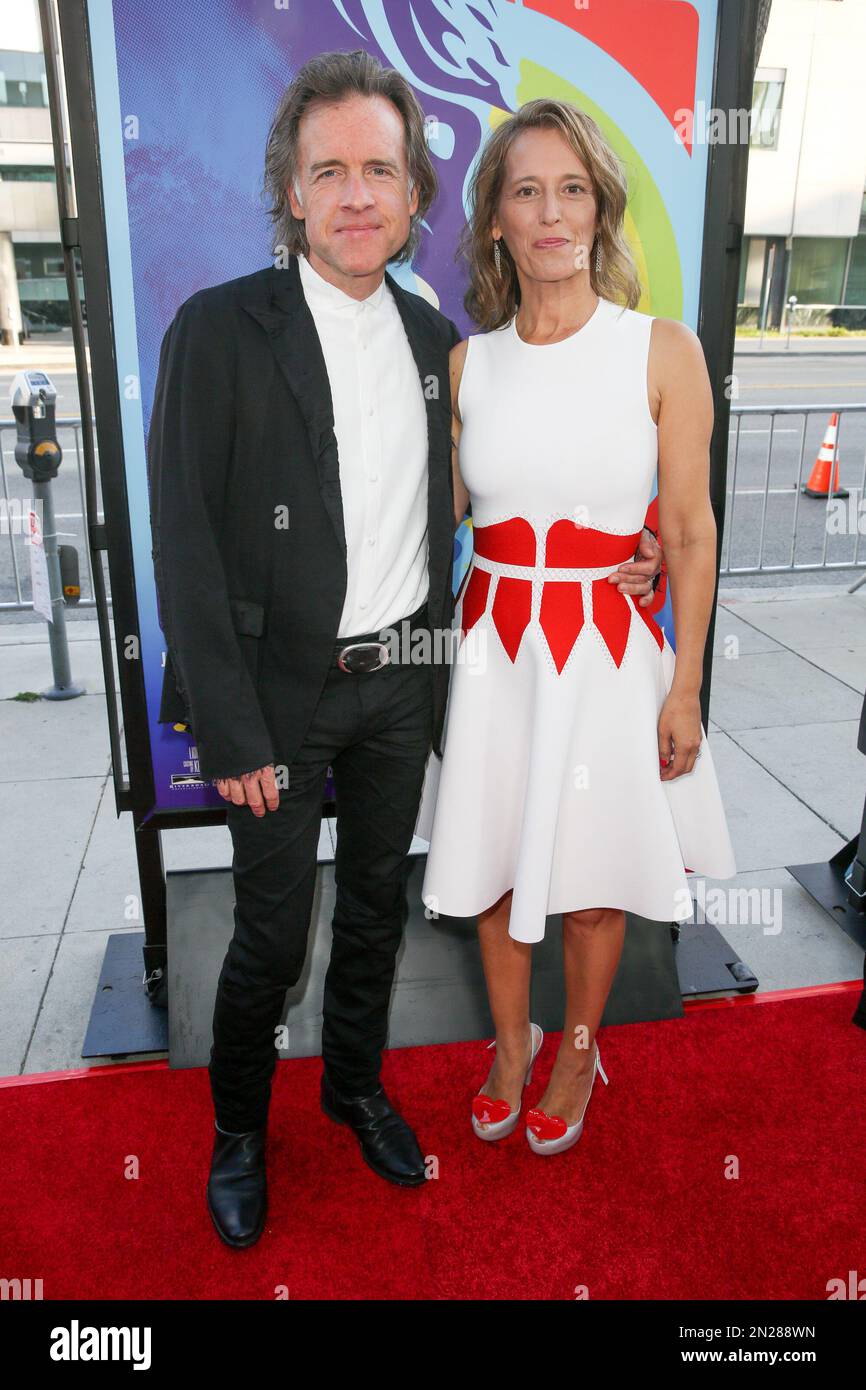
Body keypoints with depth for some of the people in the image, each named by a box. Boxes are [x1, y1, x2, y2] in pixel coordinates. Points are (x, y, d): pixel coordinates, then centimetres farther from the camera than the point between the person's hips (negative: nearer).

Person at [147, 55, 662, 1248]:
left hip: (403, 683, 5)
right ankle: (238, 1133, 35)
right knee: (272, 936, 7)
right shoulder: (221, 329, -11)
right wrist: (232, 733, -15)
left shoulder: (434, 337, 5)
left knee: (376, 904, 19)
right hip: (283, 691, -4)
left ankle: (357, 1086, 43)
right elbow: (186, 550, -13)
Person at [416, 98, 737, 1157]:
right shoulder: (467, 363, 2)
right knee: (495, 862, 15)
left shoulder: (663, 352, -6)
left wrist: (685, 684, -5)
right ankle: (510, 1042, 42)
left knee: (591, 871, 13)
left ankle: (578, 1052, 40)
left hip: (609, 651, -2)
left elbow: (690, 532, -4)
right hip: (491, 649, 3)